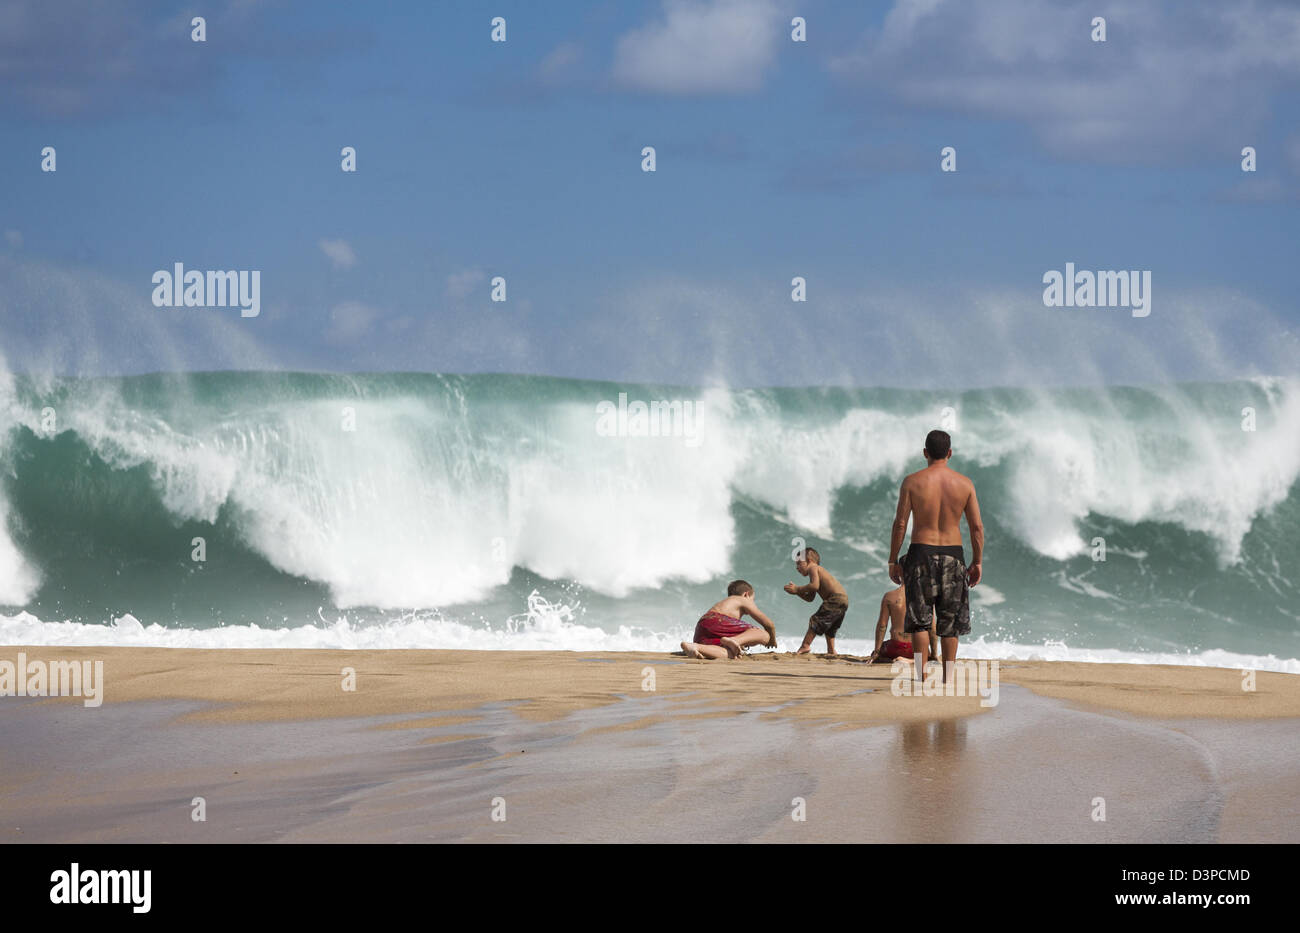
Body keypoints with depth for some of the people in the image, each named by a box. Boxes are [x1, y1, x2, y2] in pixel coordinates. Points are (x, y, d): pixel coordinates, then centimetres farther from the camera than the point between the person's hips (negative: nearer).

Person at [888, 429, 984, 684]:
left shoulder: (912, 482, -3)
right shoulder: (964, 484, 1)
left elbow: (900, 524, -5)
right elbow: (977, 527, 0)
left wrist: (893, 561, 2)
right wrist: (977, 562, 9)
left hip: (921, 553, -1)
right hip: (953, 555, 1)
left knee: (920, 619, 3)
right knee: (950, 620, 9)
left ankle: (921, 673, -6)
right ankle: (947, 675, 9)